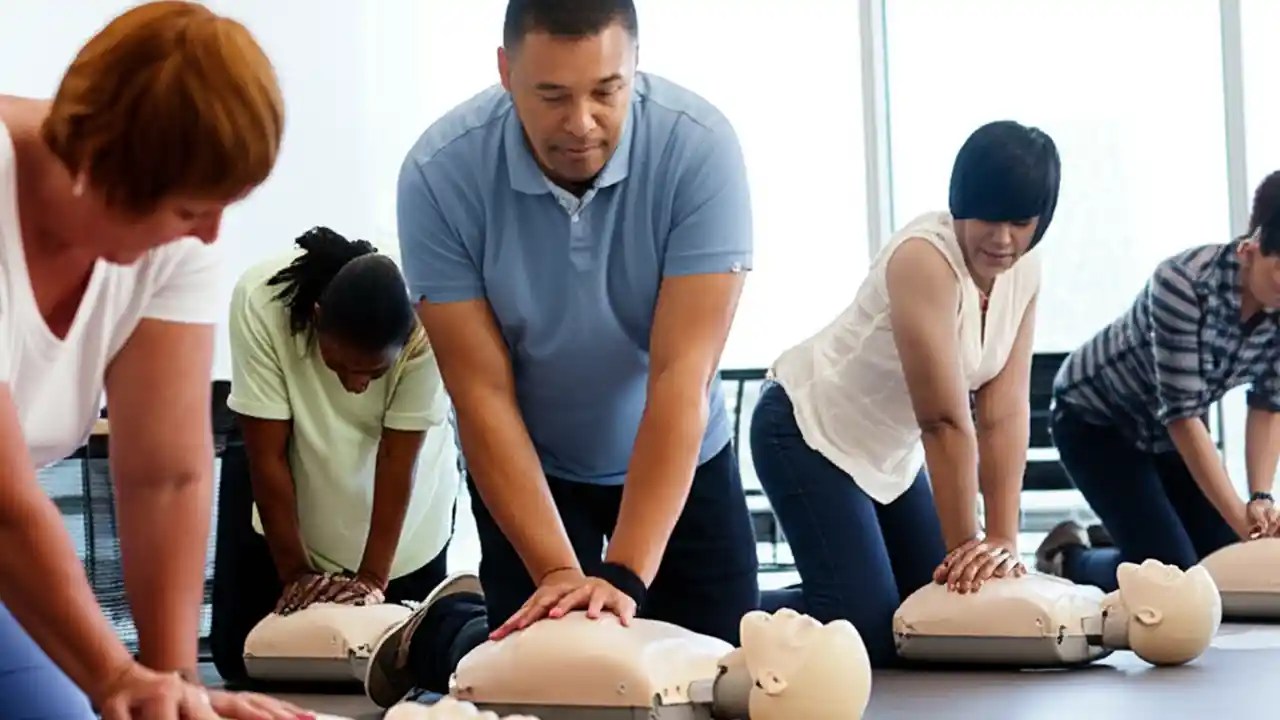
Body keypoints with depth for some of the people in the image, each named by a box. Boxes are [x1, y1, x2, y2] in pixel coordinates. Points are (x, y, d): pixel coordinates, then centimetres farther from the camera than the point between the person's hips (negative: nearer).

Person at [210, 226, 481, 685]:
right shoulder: (261, 302, -34)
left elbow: (398, 458, -27)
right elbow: (267, 455, -27)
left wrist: (373, 578, -26)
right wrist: (295, 573, -23)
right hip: (292, 499, 0)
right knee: (241, 656, -2)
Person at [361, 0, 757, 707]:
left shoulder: (700, 146, -28)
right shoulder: (441, 173, -26)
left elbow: (681, 374, -31)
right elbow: (483, 393, -23)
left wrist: (624, 576, -37)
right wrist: (558, 572, -30)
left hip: (681, 460, 1)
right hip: (527, 466, 0)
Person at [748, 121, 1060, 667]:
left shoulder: (1024, 272, -5)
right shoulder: (925, 258, -28)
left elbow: (1005, 412, -9)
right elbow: (945, 420, -28)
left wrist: (1004, 541, -16)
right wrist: (966, 545, -26)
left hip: (891, 449, 8)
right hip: (809, 431, -8)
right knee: (869, 631, -18)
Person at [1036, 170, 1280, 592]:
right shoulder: (1184, 282, -34)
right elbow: (1181, 412, -33)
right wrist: (1241, 518, -35)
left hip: (1170, 430, 6)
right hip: (1096, 420, -6)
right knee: (1171, 571, -16)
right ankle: (1065, 563, 13)